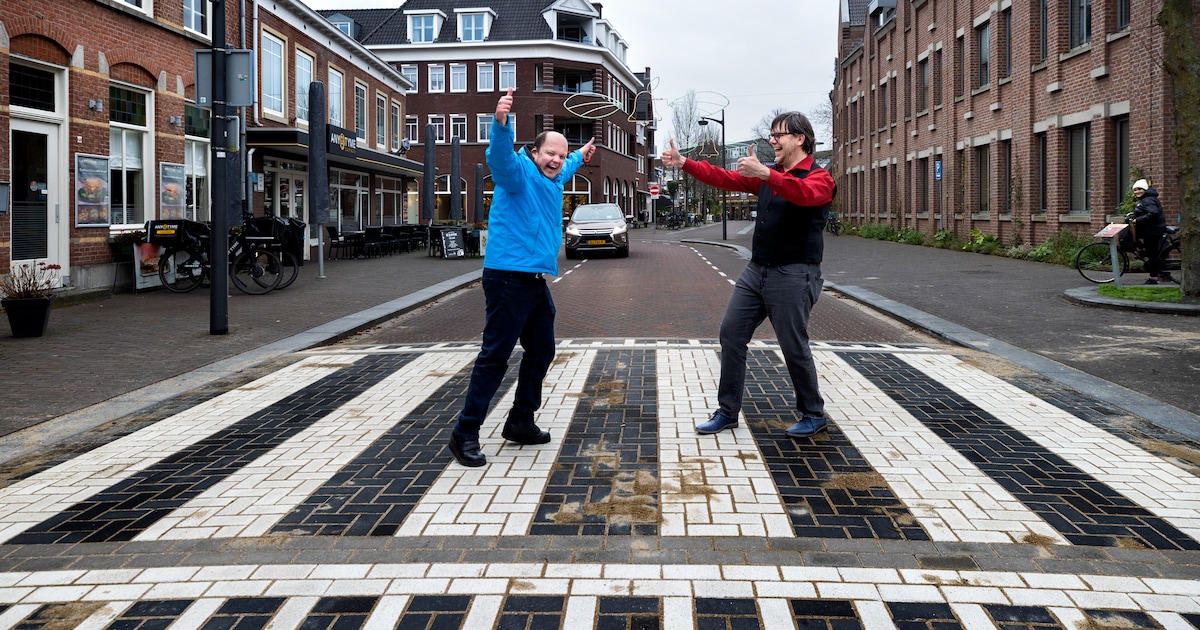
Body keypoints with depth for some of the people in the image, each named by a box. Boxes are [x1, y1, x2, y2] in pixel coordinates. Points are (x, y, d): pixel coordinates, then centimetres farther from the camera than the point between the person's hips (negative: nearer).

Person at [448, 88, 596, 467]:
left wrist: (580, 157, 60)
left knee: (541, 353, 17)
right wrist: (501, 122, -50)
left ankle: (521, 422, 30)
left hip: (536, 280, 10)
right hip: (509, 277, -10)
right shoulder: (519, 172, -9)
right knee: (495, 356, -10)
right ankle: (465, 434, -5)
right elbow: (499, 157, -33)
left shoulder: (552, 180, 18)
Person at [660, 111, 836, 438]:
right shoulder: (768, 174, 14)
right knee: (731, 333, 4)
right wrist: (685, 163, 0)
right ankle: (727, 411, 14)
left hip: (793, 274, -7)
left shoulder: (820, 178, -8)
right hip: (756, 269, 7)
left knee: (794, 347, -2)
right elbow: (725, 178, 10)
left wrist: (764, 173, -45)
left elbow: (804, 193, -31)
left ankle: (813, 415, 18)